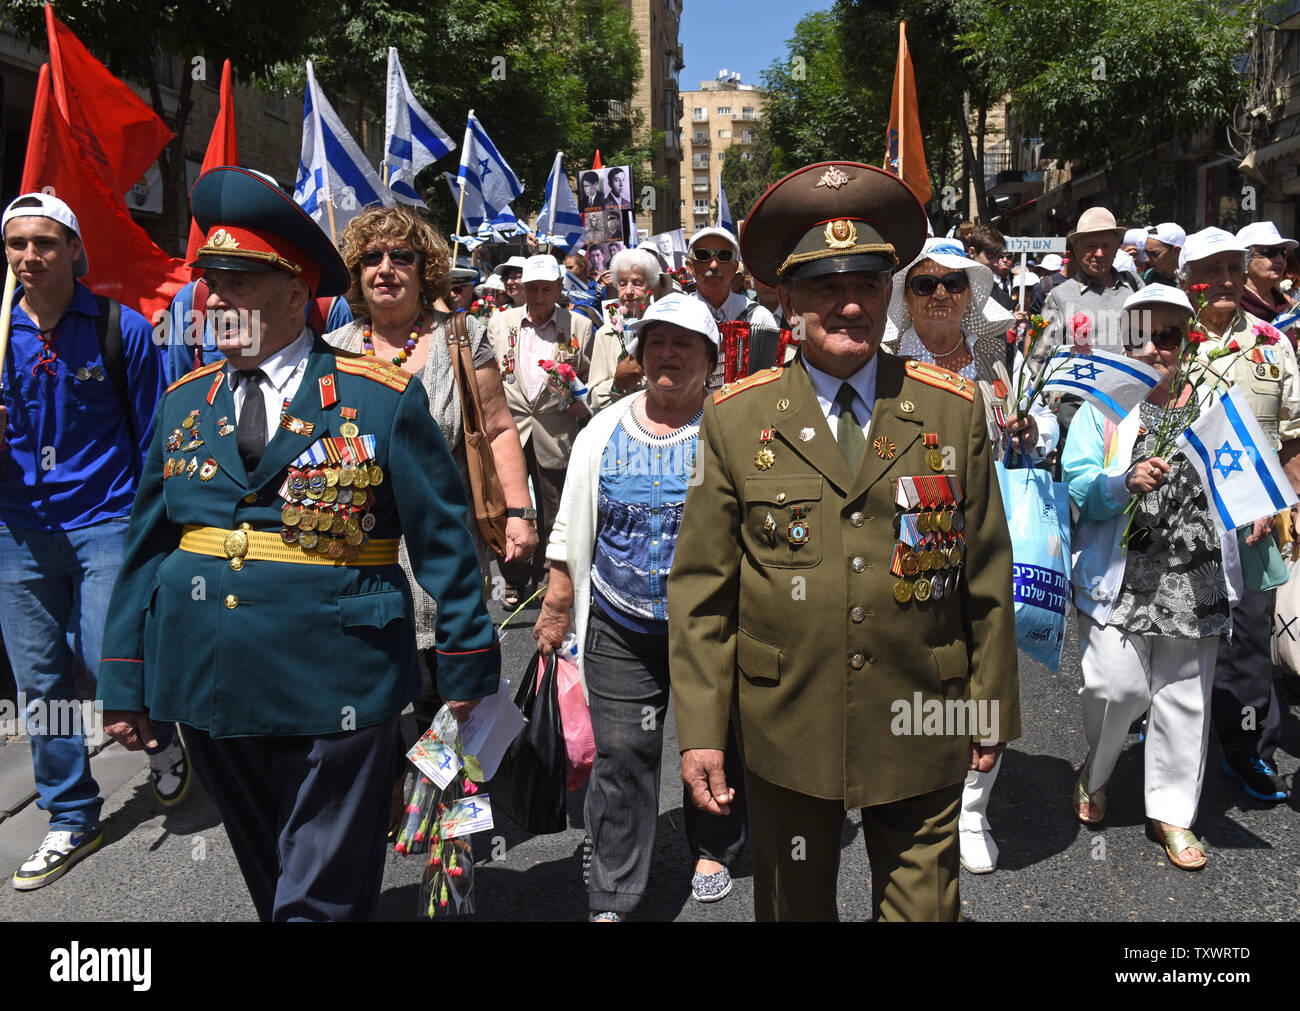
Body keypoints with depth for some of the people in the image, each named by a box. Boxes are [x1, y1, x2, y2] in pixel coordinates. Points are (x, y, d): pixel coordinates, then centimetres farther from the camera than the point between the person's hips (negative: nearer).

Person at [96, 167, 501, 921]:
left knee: (323, 896, 7)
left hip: (335, 695, -5)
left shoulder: (382, 401, -8)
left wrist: (468, 673, -1)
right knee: (269, 885, 22)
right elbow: (148, 546, 10)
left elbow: (443, 541, -4)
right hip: (210, 691, 5)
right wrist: (125, 682, 10)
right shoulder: (183, 403, 6)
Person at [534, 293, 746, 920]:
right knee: (621, 757, 2)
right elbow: (572, 525, 9)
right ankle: (613, 900, 14)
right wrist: (557, 606, 6)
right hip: (620, 629, 2)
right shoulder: (603, 431, 4)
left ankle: (713, 850, 41)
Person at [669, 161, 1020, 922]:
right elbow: (701, 590, -2)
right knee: (793, 907, 19)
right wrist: (701, 729, -5)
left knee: (924, 906, 13)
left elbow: (988, 574, 4)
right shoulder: (734, 418, -4)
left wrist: (991, 706, 6)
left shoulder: (955, 410, -1)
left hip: (924, 732, 0)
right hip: (784, 735, 0)